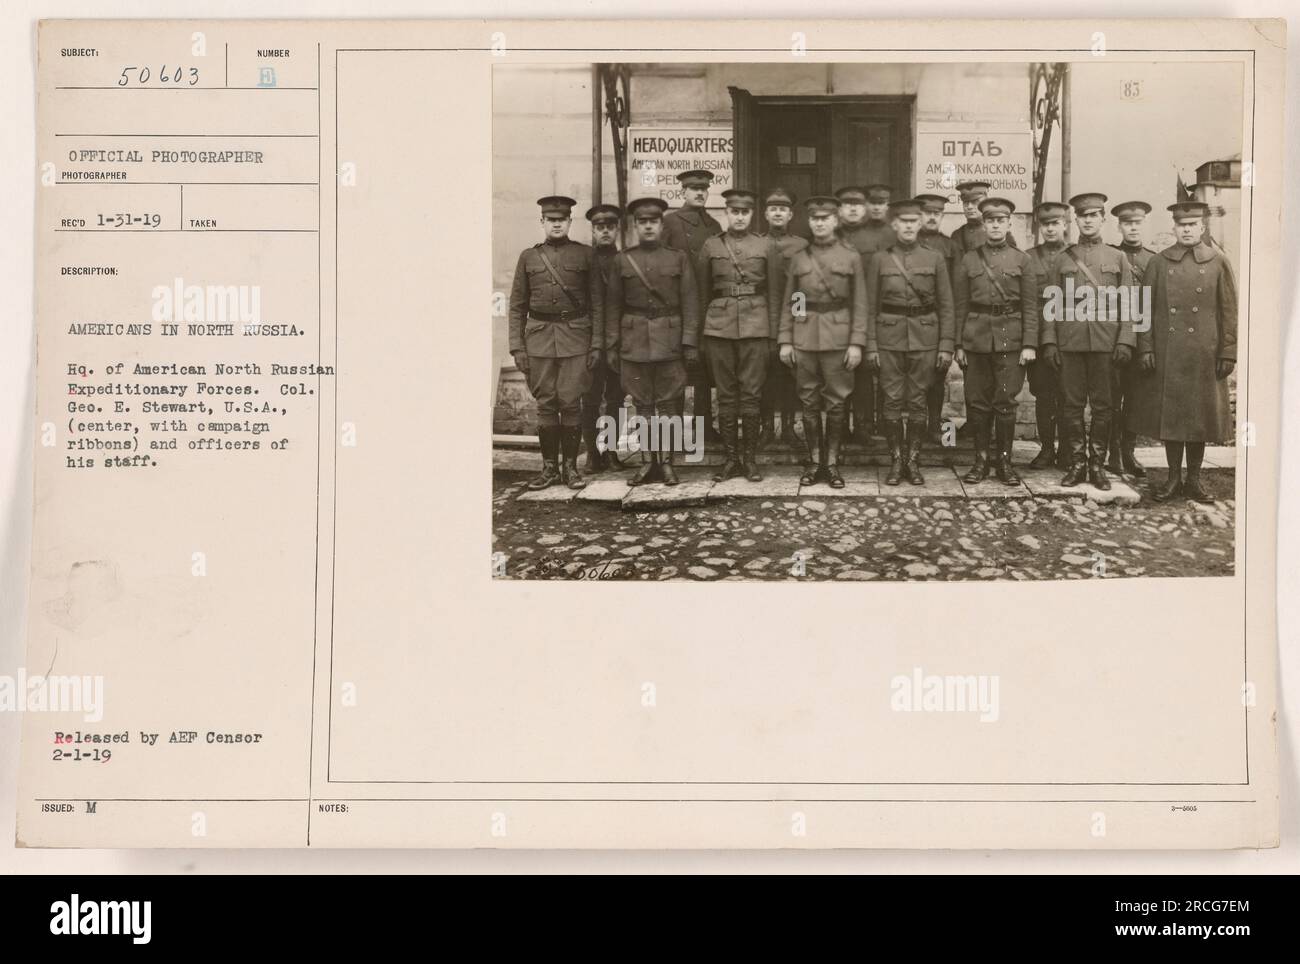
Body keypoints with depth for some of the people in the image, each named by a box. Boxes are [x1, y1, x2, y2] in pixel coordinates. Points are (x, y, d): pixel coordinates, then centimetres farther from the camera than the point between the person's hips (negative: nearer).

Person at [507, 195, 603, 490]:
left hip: (576, 338, -1)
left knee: (570, 402, -3)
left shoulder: (585, 255, 6)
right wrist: (517, 347, 2)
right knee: (545, 404, 3)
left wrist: (596, 344, -3)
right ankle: (549, 467, 10)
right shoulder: (528, 257, 9)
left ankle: (570, 466, 7)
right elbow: (517, 305, 9)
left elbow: (597, 302, 4)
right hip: (539, 338, 1)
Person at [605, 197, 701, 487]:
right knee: (643, 403, 4)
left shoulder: (679, 258, 4)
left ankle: (667, 461, 8)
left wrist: (690, 342, -7)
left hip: (669, 340, -1)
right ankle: (651, 460, 12)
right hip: (634, 341, 1)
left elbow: (690, 303, 1)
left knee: (669, 403, 0)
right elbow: (613, 306, 8)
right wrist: (611, 346, 3)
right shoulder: (622, 260, 7)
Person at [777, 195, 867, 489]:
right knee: (809, 403, 6)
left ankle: (832, 463, 10)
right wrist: (785, 340, 2)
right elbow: (788, 303, 9)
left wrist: (856, 343, -7)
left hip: (838, 339, -2)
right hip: (804, 339, 2)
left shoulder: (851, 257, 2)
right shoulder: (798, 258, 8)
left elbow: (859, 305, 0)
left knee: (836, 403, 2)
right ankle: (814, 462, 14)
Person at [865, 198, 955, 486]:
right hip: (890, 338, 0)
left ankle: (914, 461, 13)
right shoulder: (879, 260, 3)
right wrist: (871, 346, -2)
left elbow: (946, 306, 4)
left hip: (925, 338, 0)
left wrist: (946, 345, -2)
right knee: (893, 401, 2)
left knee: (918, 401, 4)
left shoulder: (934, 259, 4)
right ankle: (895, 461, 11)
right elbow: (871, 307, 4)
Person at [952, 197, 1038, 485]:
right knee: (978, 402, 4)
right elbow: (960, 306, 6)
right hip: (976, 338, 1)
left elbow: (1030, 306, 3)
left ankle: (1004, 461, 8)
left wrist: (1030, 344, -5)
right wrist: (958, 345, 1)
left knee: (1006, 402, -1)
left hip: (1010, 339, -1)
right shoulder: (968, 261, 7)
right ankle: (981, 459, 13)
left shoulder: (1021, 260, 6)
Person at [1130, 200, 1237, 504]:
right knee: (1169, 414, 4)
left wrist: (1228, 353, -2)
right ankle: (1174, 477, 15)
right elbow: (1145, 309, 4)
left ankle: (1194, 479, 16)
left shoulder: (1218, 262, 3)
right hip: (1166, 356, 0)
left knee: (1200, 417, 6)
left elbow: (1229, 312, 3)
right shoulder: (1158, 263, 5)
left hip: (1204, 356, 0)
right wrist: (1145, 348, -4)